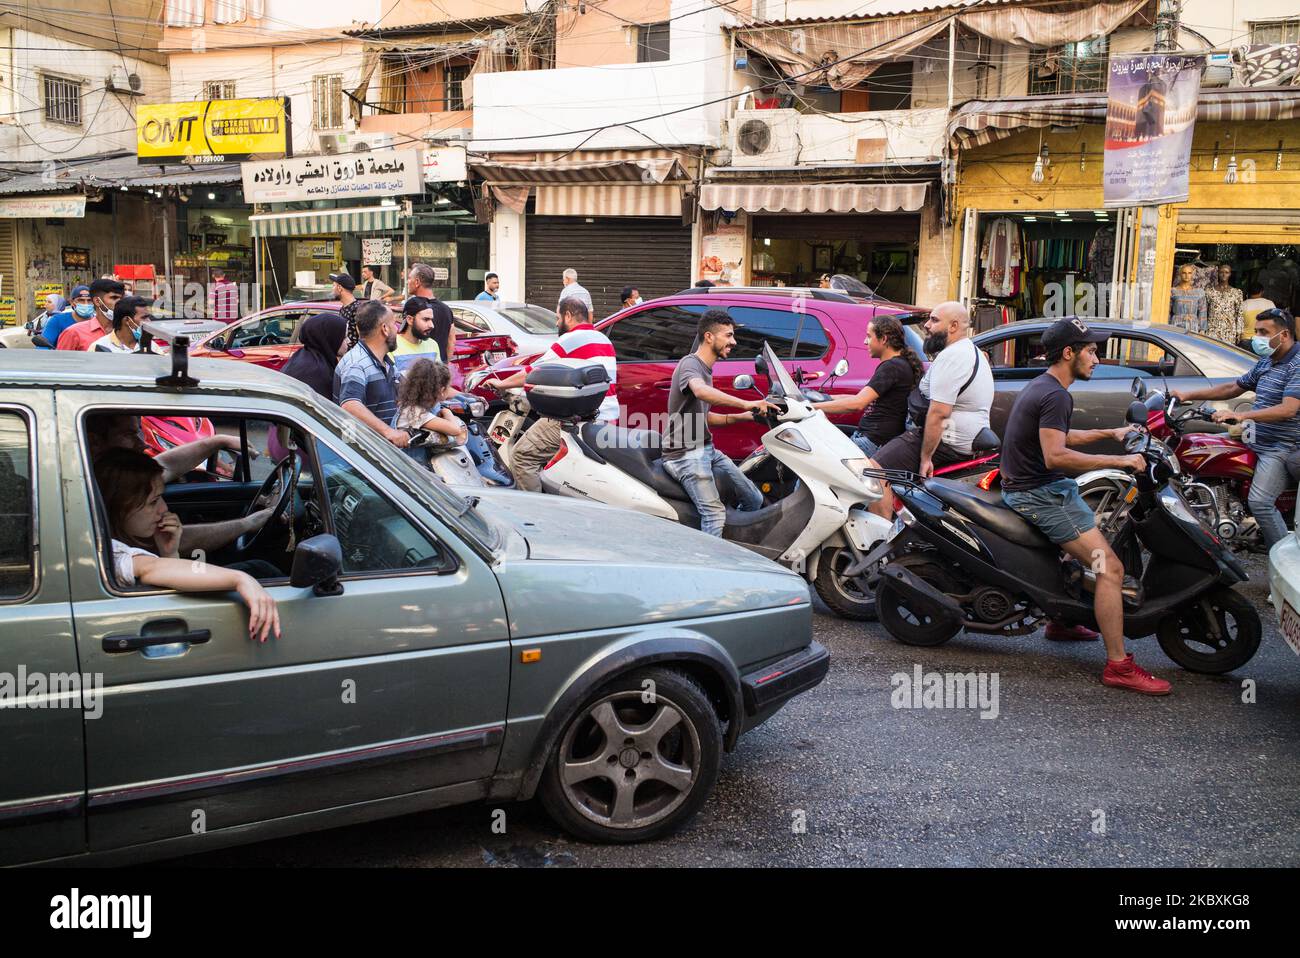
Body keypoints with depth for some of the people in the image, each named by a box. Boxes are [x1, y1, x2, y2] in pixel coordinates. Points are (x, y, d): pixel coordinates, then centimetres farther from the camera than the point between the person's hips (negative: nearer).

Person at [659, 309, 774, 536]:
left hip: (707, 449, 10)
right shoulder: (690, 363, -11)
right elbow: (701, 391, -35)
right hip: (685, 453, -10)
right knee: (715, 514, -25)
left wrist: (741, 417, 10)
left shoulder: (706, 369, 20)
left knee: (754, 500, 9)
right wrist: (746, 403, -42)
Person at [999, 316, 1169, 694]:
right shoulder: (1055, 395, -18)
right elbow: (1055, 456, -29)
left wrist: (1108, 433, 23)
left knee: (1077, 546, 32)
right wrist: (1118, 461, -25)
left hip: (1024, 488, 11)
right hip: (1040, 494, -11)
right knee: (1110, 569, -14)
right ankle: (1118, 666, -14)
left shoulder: (1040, 386, 14)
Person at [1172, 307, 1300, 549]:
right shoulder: (1266, 363, 12)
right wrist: (1188, 395, 14)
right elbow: (1233, 388, 21)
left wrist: (1242, 415, -38)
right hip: (1256, 439, 10)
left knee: (1260, 502, -22)